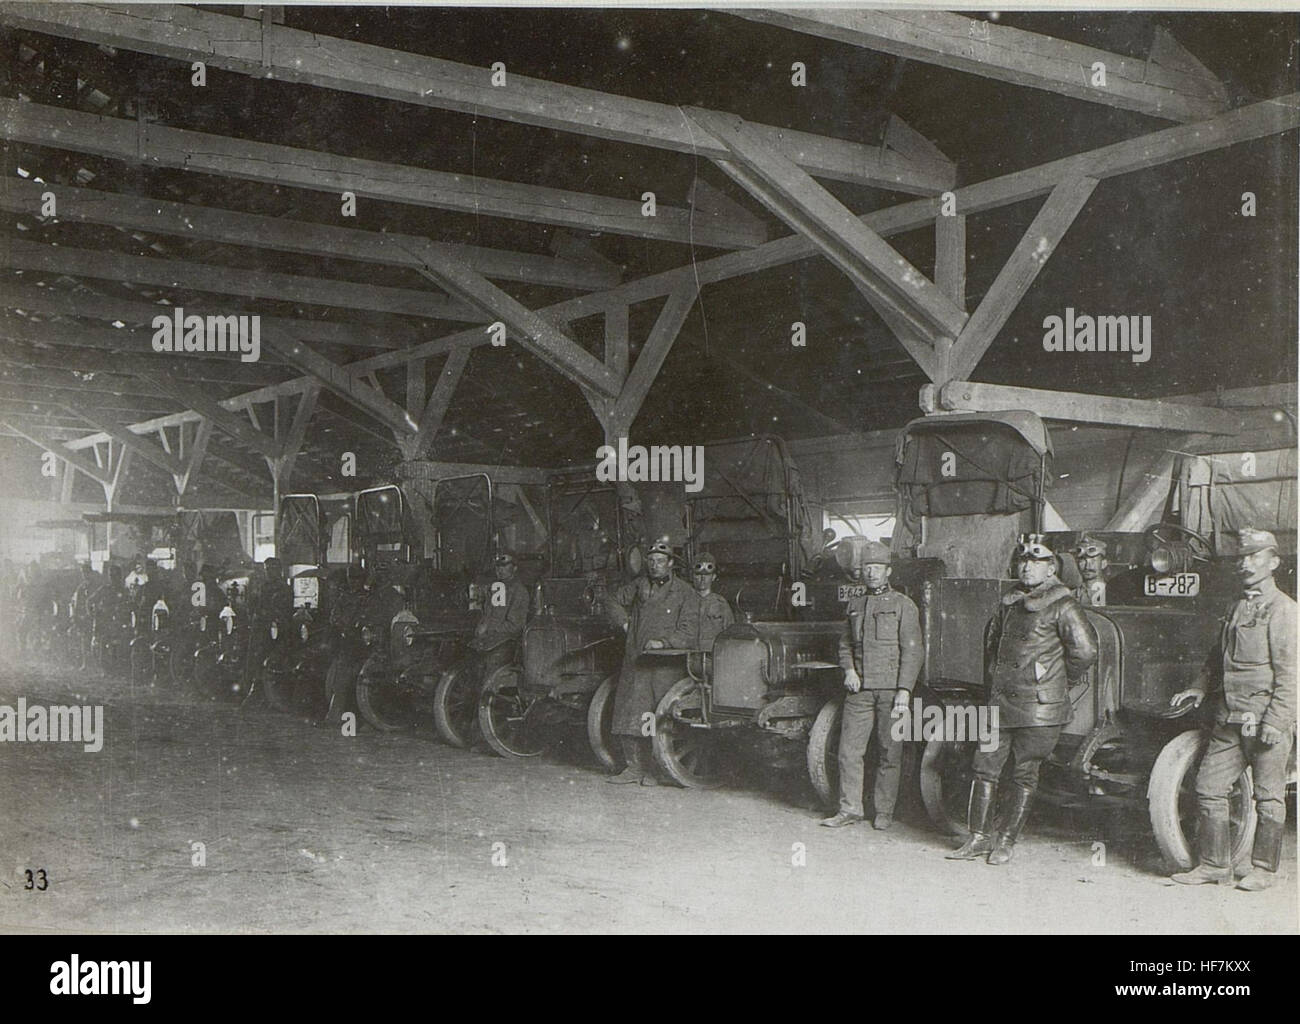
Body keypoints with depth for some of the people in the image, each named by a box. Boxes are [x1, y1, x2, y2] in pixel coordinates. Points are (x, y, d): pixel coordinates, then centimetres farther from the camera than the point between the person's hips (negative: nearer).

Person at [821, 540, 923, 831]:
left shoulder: (903, 605, 0)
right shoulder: (855, 605, 14)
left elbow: (912, 651, -5)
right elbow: (845, 644, 23)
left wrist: (905, 690, -12)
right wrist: (849, 669, 3)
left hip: (891, 689, -4)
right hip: (859, 688, 4)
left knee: (890, 753, 1)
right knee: (849, 749, 2)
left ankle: (884, 812, 11)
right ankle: (850, 808, 12)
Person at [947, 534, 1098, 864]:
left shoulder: (1062, 606, -7)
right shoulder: (1009, 603, 13)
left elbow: (1086, 651, -14)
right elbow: (992, 641, 31)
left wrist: (1062, 683, -3)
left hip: (1039, 707, -6)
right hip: (1001, 702, 6)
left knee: (1025, 775, 2)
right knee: (985, 767, 4)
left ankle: (1006, 841, 12)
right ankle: (980, 837, 14)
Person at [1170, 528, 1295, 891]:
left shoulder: (1283, 610, -9)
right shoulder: (1236, 608, 15)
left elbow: (1289, 675, -14)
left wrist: (1275, 721, -19)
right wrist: (1200, 687, 15)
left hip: (1267, 719, -7)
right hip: (1229, 719, 7)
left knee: (1268, 797, 3)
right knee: (1209, 787, 6)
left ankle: (1264, 869, 15)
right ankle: (1214, 864, 15)